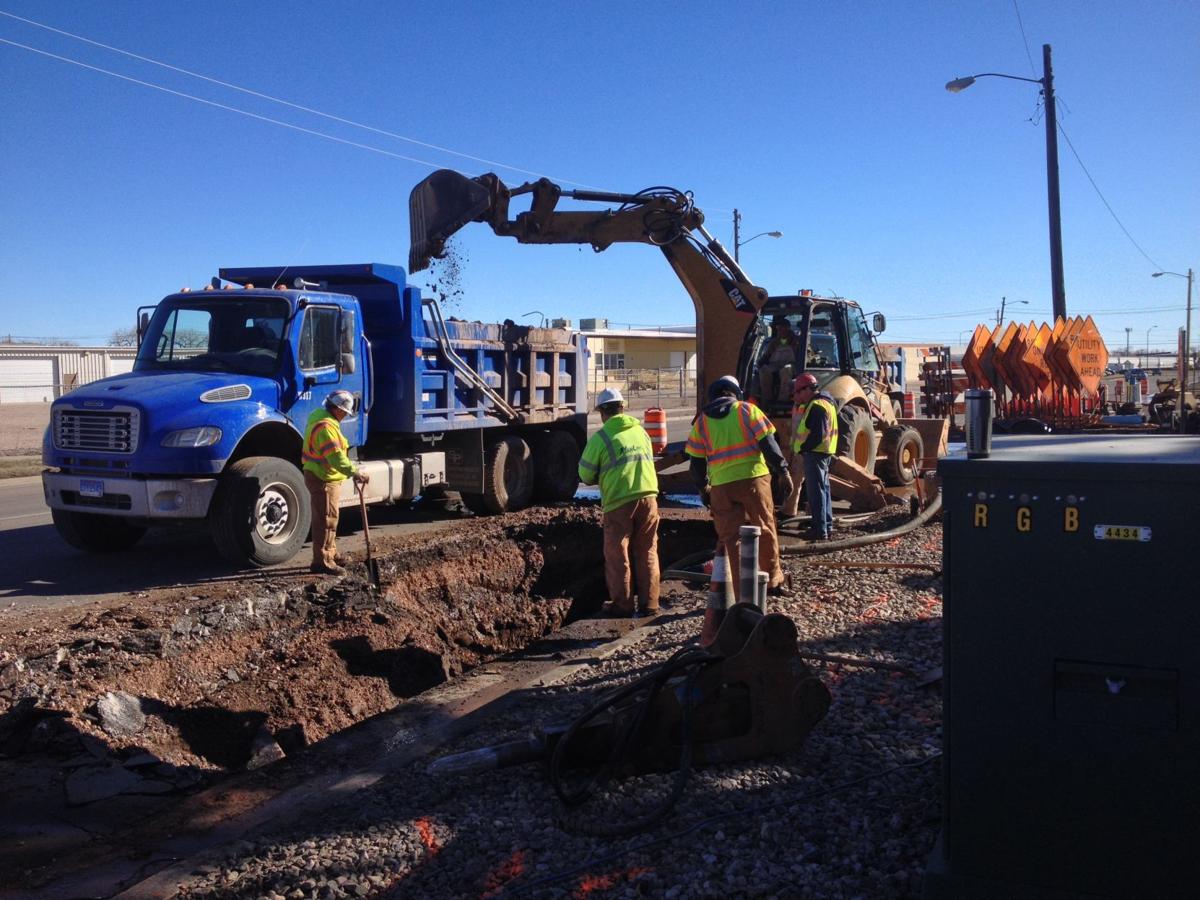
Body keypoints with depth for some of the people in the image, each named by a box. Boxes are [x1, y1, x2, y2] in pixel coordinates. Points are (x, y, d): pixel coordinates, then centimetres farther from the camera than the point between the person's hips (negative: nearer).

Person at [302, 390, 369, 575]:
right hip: (323, 480, -11)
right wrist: (356, 473, -27)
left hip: (323, 477, 11)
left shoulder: (321, 417, 12)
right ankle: (322, 561, -3)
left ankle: (331, 554, 31)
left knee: (329, 518, 20)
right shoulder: (326, 427, -24)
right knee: (326, 520, -7)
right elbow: (336, 458, -30)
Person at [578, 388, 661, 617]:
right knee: (647, 553, 13)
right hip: (648, 497, 4)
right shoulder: (641, 431, 10)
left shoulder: (601, 437, -5)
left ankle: (622, 604, 14)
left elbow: (586, 475, 0)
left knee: (617, 555, 9)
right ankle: (649, 603, 17)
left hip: (619, 503, -4)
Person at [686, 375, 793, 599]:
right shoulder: (747, 410, 3)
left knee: (730, 538, 6)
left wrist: (703, 488, 18)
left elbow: (697, 461, 7)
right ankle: (773, 579, 26)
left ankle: (742, 594, 7)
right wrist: (782, 472, -1)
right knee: (765, 530, 16)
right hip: (753, 478, -1)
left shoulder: (701, 422, 9)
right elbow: (768, 444, -5)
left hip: (722, 486, 1)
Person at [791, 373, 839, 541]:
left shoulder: (817, 406, -18)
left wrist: (803, 449, -16)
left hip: (815, 453, -11)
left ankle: (820, 530, -9)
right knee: (823, 488, 17)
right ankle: (827, 525, 26)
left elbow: (817, 434, -23)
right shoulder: (824, 401, 17)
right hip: (823, 452, 11)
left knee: (816, 491, -9)